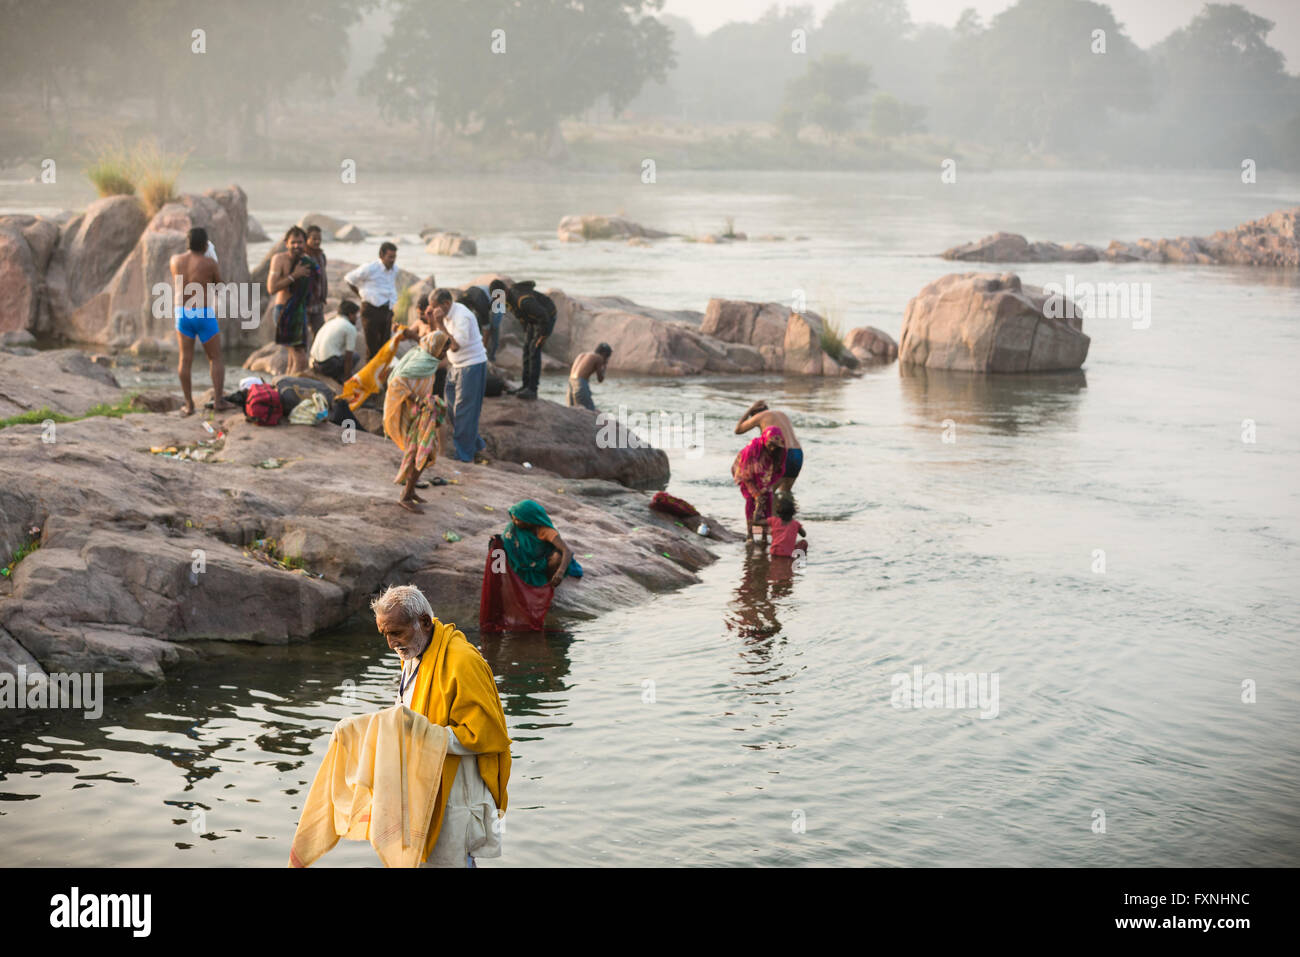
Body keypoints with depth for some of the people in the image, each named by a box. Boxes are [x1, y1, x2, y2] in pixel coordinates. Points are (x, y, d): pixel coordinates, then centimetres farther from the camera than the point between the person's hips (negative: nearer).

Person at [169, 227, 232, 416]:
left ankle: (189, 404, 5)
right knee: (215, 358, 7)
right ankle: (218, 400, -2)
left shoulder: (175, 260, 1)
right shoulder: (209, 263, -11)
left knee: (185, 359, 6)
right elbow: (219, 283, 5)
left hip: (182, 314, 4)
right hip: (204, 315, -4)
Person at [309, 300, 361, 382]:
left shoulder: (330, 323, 21)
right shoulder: (351, 328, -3)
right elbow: (348, 358, -6)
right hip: (328, 365, -8)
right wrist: (347, 379, -2)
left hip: (315, 363, 8)